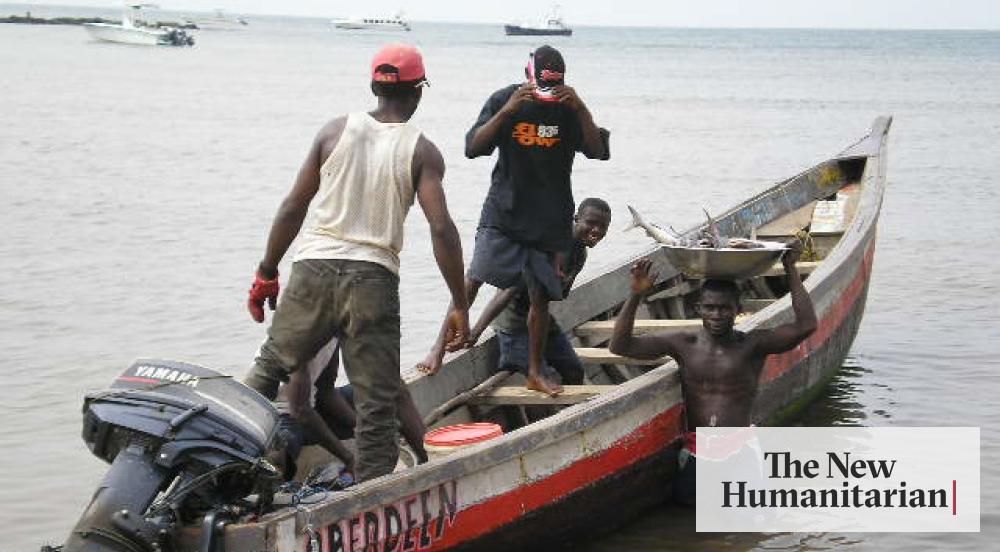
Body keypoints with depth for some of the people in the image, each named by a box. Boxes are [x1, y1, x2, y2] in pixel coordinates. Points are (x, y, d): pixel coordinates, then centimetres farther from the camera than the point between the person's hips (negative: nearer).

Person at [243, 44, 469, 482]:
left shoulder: (337, 130, 6)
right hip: (374, 278, -2)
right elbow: (441, 229, -8)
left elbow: (293, 208, 6)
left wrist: (266, 274, 14)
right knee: (376, 404, 4)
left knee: (270, 366, 20)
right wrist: (460, 306, -3)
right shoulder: (421, 151, 0)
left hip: (314, 269, 2)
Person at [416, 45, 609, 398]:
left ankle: (535, 371, 16)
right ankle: (440, 347, -7)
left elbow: (597, 151, -8)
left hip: (550, 219, 1)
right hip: (504, 210, -1)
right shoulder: (505, 100, -4)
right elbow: (472, 147, -11)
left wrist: (580, 110, -21)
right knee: (474, 277, -15)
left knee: (541, 295, 4)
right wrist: (507, 111, -23)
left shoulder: (567, 108, 0)